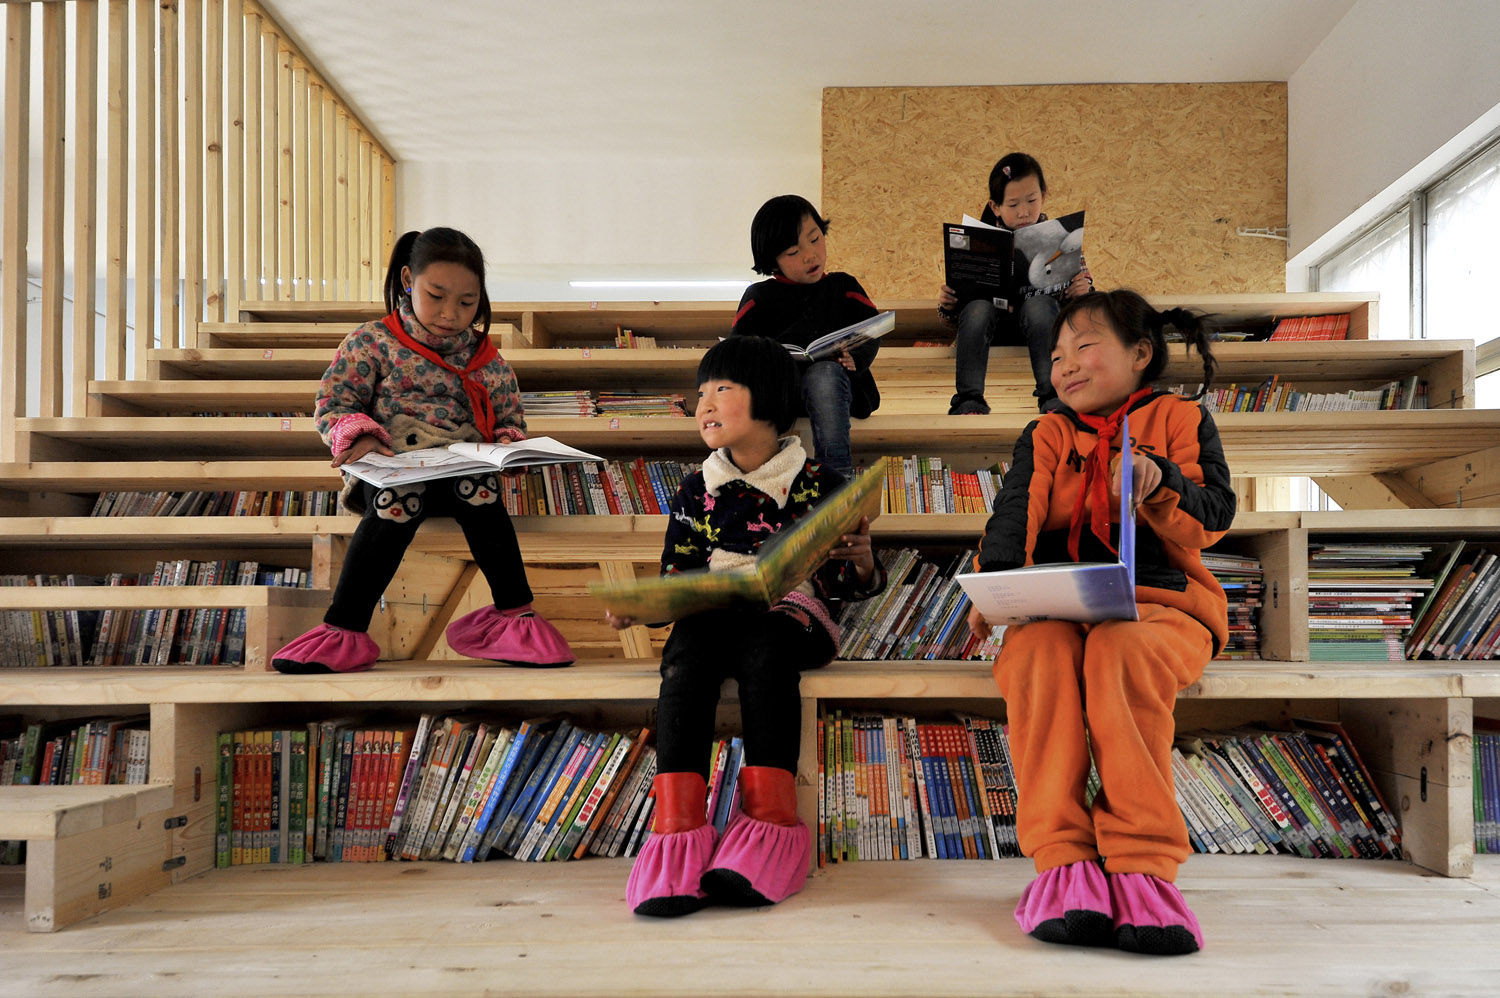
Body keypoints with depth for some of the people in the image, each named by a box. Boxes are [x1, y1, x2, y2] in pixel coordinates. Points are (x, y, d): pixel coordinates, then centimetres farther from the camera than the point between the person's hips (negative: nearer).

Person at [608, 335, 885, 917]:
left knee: (764, 650, -37)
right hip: (711, 613, 2)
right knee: (686, 655, -32)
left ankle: (771, 825, -38)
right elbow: (677, 578, 15)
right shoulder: (698, 490, 16)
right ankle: (678, 831, -39)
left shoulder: (817, 482, 9)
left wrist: (863, 565, -13)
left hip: (789, 612, -2)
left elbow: (842, 584, 10)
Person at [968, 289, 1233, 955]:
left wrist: (1160, 482, -16)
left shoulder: (1179, 418, 18)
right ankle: (1062, 858, -34)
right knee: (1036, 654, -35)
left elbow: (1214, 517, 6)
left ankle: (1144, 865, -36)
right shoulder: (1047, 435, 24)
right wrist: (995, 578, -16)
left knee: (1122, 651, -38)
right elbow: (1017, 510, 4)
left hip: (1159, 599, -2)